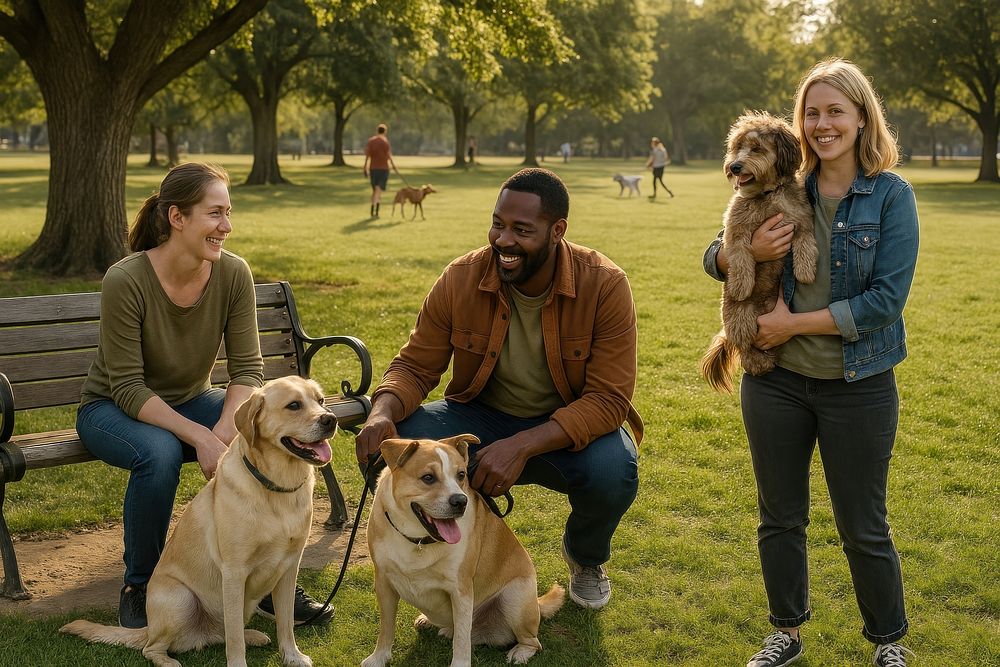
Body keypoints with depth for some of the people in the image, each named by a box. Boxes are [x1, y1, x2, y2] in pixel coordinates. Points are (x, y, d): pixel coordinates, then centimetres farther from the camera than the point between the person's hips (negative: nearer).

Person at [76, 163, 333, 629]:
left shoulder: (233, 273, -14)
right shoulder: (125, 281, -26)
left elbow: (247, 368, -12)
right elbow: (127, 388, -25)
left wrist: (226, 428, -31)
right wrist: (200, 437, -35)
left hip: (191, 402, 4)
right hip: (112, 408, -4)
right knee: (159, 453, -37)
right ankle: (139, 588, -12)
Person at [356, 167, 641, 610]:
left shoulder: (605, 285, -21)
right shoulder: (461, 279, -14)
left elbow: (609, 399, -23)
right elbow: (415, 366, -5)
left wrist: (522, 446, -36)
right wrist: (383, 412, -29)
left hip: (570, 426, -1)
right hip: (483, 418, 2)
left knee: (614, 471, -35)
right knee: (404, 441, -26)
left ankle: (585, 558, 6)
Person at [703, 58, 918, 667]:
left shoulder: (892, 196, -9)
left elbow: (886, 300, -18)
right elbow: (713, 259, 7)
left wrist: (794, 323, -17)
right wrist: (748, 250, -15)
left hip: (858, 385, -3)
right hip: (777, 381, 4)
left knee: (864, 528, 8)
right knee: (781, 519, 15)